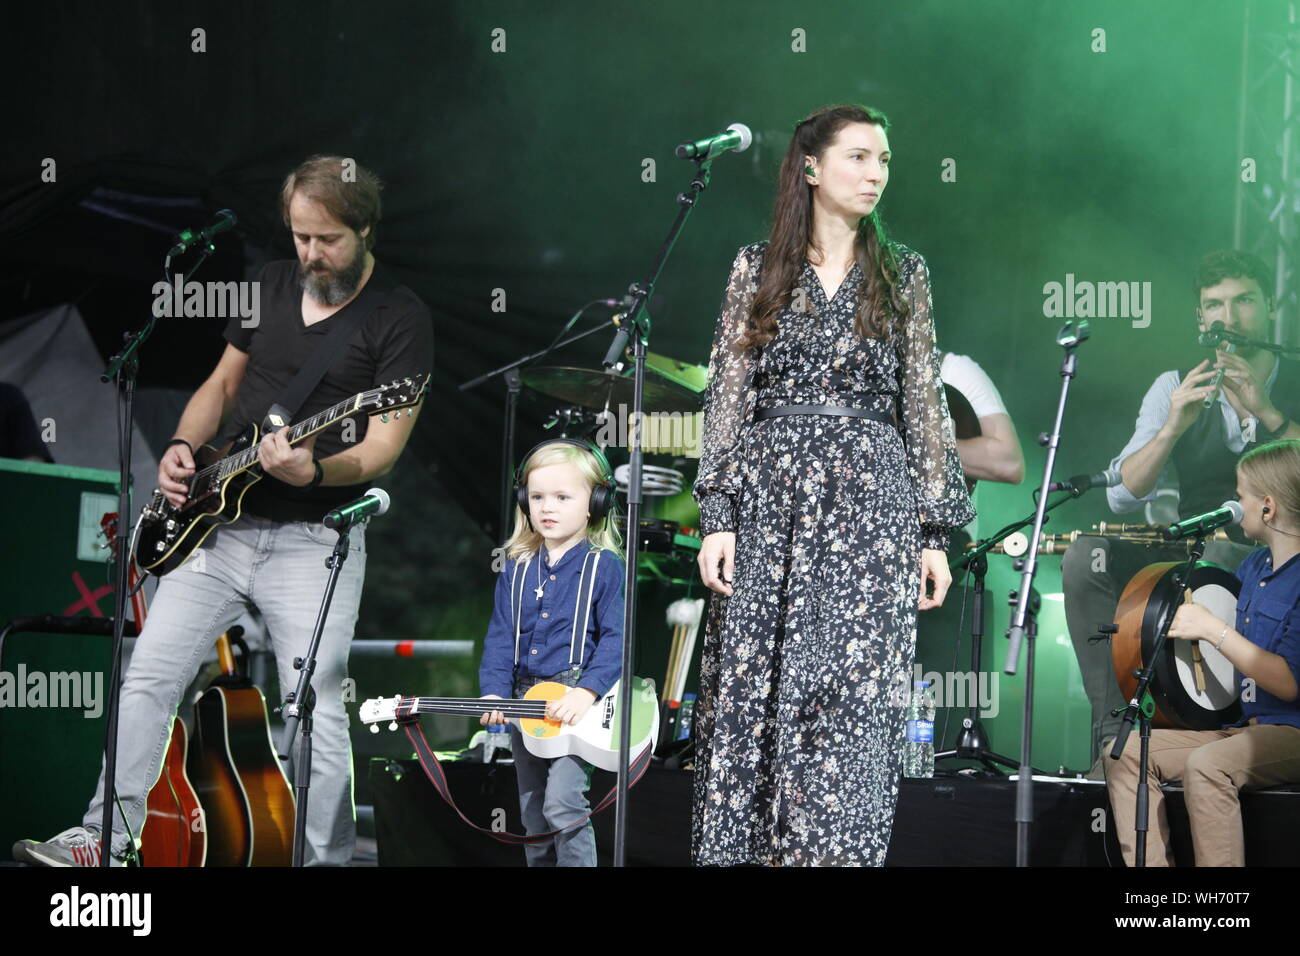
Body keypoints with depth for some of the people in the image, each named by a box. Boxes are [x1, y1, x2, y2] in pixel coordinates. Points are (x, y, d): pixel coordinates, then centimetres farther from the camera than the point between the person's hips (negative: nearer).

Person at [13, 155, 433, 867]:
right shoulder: (272, 285, 11)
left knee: (317, 709, -10)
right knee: (149, 675, 0)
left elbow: (383, 447, -13)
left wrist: (313, 472, -31)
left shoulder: (400, 319, -7)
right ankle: (106, 840, 7)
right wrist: (181, 449, 3)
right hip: (218, 522, 5)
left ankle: (326, 857, 1)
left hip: (312, 536, -5)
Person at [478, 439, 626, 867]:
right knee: (533, 816, 12)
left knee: (562, 803, -20)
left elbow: (615, 637, -12)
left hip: (579, 704, -6)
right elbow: (500, 638, 8)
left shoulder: (603, 566, -5)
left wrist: (587, 692, -24)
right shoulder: (516, 570, 10)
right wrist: (495, 692, -8)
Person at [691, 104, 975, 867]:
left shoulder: (902, 275, 9)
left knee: (851, 696, -6)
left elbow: (925, 404, 8)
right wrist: (718, 516, -3)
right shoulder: (757, 270, 7)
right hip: (771, 497, 0)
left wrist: (937, 531, 3)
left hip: (868, 504, 0)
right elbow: (728, 397, 5)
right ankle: (749, 849, 6)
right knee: (753, 692, -1)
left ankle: (834, 850, -2)